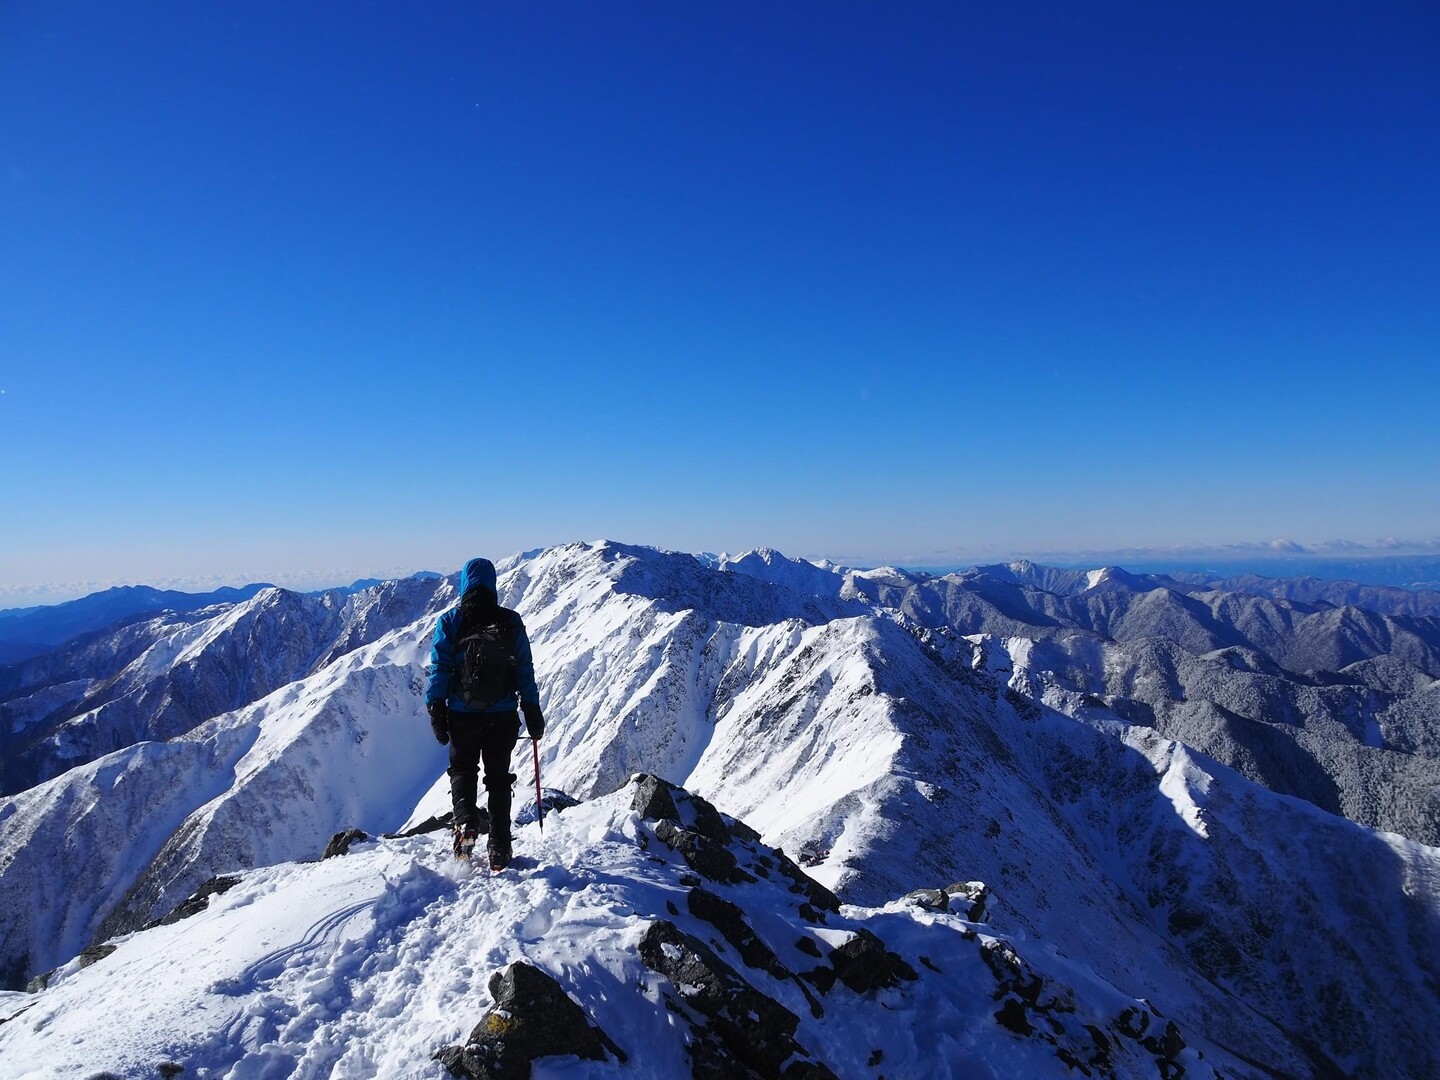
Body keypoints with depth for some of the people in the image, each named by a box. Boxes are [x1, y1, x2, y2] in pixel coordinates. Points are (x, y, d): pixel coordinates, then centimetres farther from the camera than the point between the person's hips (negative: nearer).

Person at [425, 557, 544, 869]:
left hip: (462, 714, -1)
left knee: (462, 768, 19)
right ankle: (499, 848, 11)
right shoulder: (511, 622, -1)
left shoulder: (449, 621, -3)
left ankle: (466, 822, -7)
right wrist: (533, 711, 7)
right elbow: (525, 670, 1)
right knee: (499, 777, 12)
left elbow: (439, 669, -5)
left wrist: (436, 710, 1)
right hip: (502, 714, 1)